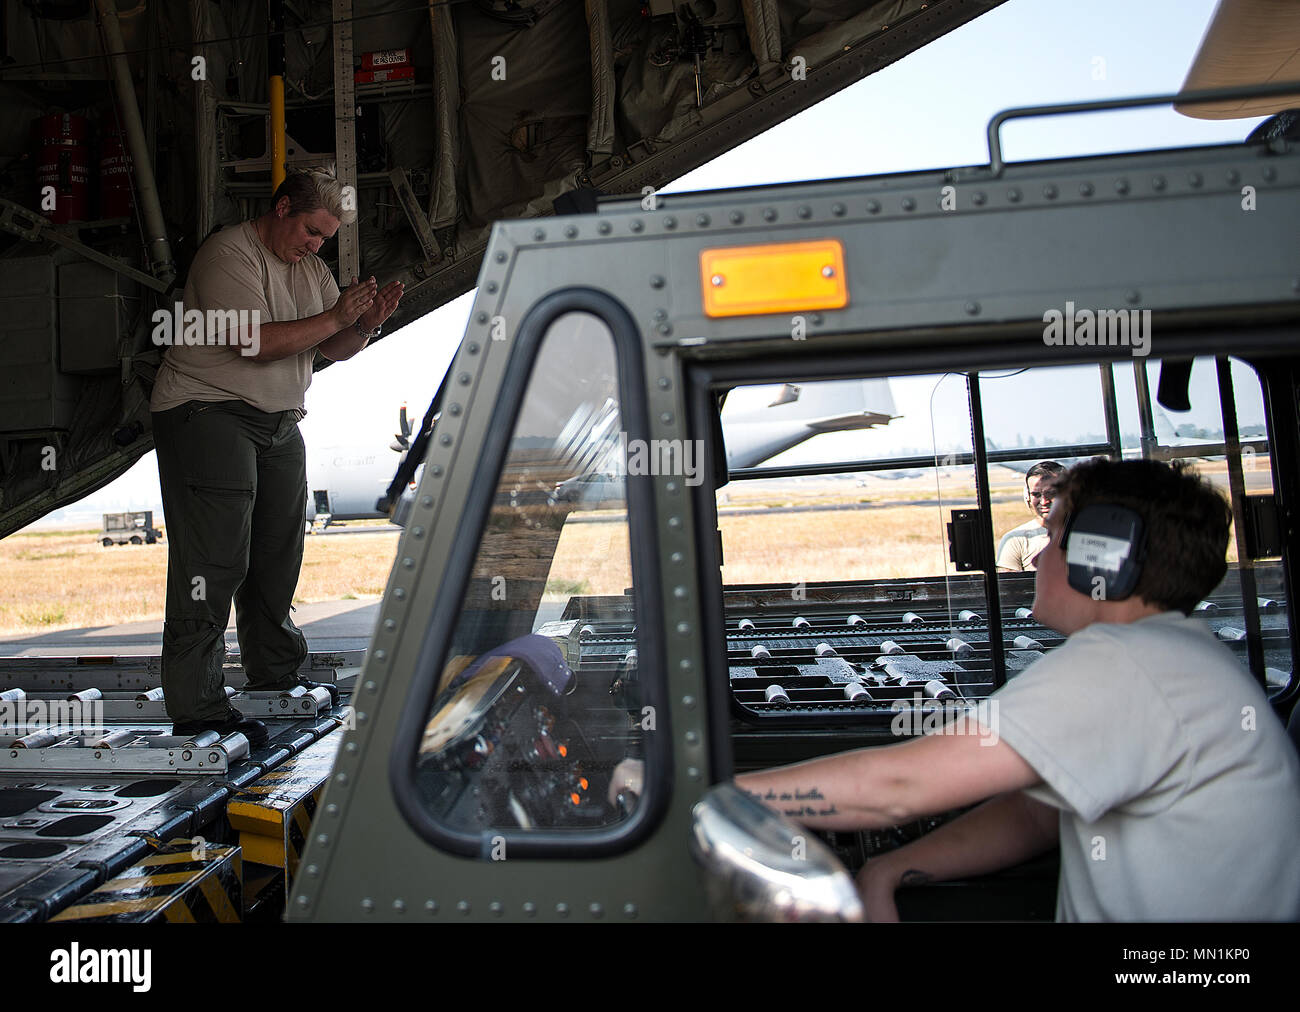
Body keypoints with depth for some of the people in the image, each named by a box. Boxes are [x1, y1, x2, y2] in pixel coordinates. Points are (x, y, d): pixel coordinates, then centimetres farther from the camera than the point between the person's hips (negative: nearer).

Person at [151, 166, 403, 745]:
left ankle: (277, 680, 24)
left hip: (279, 423, 8)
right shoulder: (229, 254, -9)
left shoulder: (311, 267, 17)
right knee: (215, 561, -12)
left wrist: (366, 324, -6)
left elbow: (335, 348, 14)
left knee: (277, 560, 10)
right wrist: (335, 316, -15)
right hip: (208, 412, -8)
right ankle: (197, 711, -7)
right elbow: (254, 341, -21)